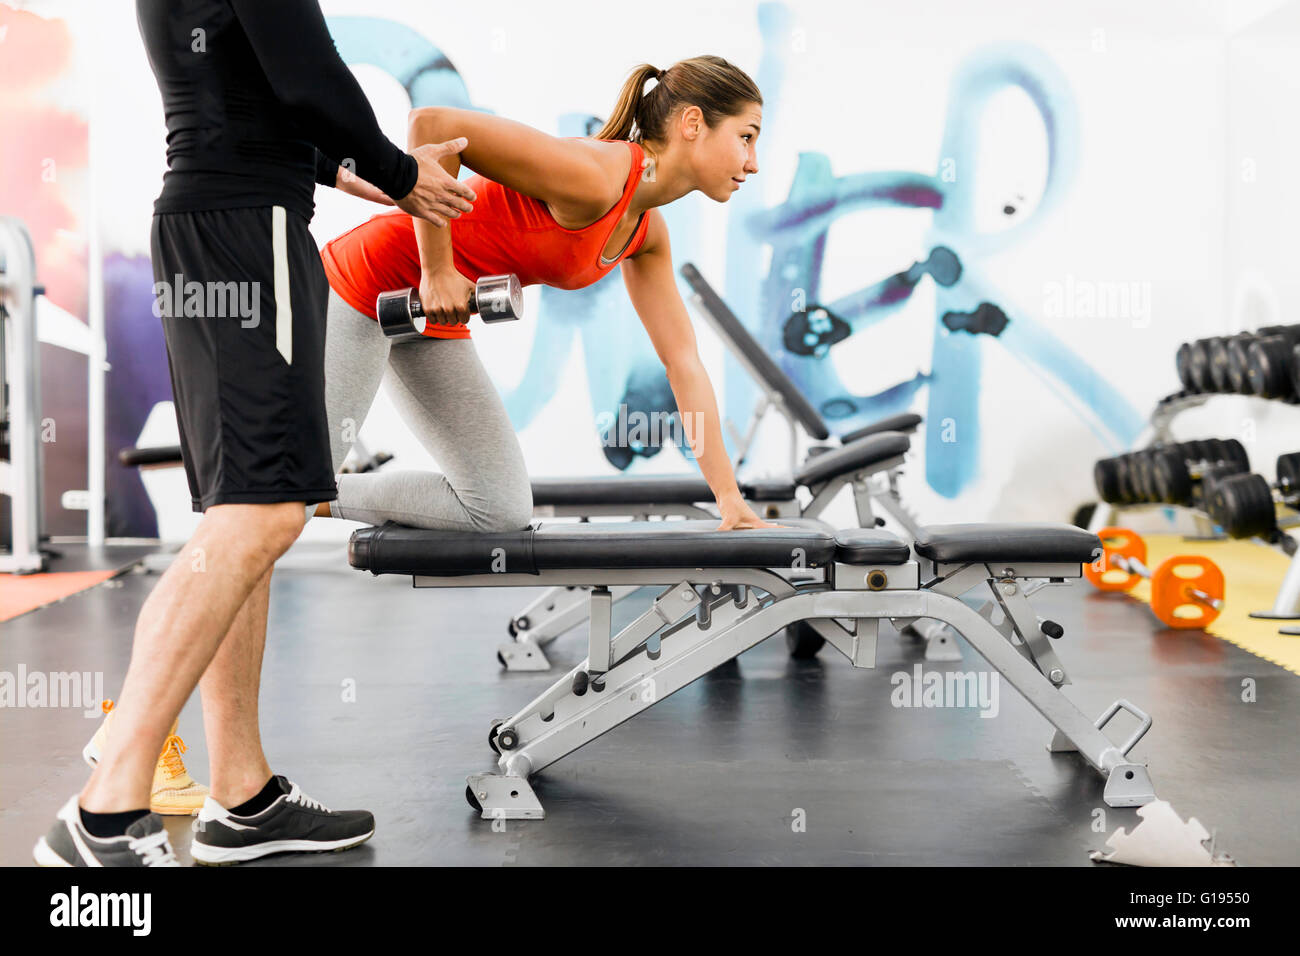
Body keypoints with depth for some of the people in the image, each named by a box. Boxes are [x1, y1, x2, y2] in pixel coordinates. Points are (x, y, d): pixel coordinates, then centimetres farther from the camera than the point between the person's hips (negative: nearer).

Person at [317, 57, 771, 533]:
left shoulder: (647, 232, 0)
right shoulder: (594, 176, -27)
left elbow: (683, 363, 6)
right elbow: (431, 124, -32)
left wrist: (729, 496, 4)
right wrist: (437, 272, -25)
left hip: (433, 322, 8)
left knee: (502, 510, 7)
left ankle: (318, 502, 15)